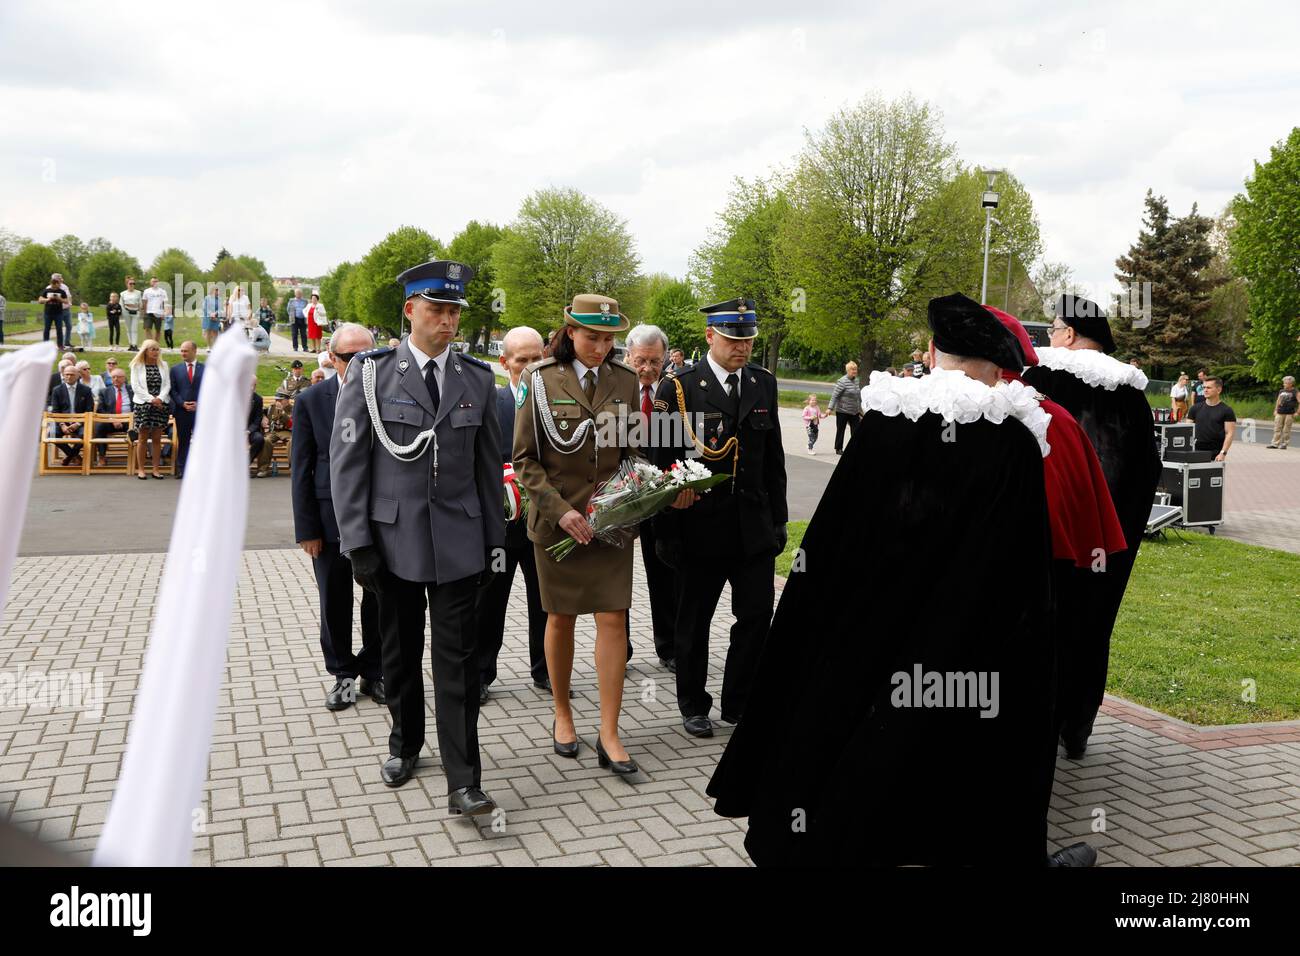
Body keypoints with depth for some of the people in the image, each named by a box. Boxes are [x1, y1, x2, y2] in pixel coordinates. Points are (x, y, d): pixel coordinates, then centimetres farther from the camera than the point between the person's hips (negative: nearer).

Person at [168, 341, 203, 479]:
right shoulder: (175, 369, 8)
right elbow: (173, 390, 5)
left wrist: (200, 404, -9)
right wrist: (183, 404, -9)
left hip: (201, 411, -1)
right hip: (182, 411, 1)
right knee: (183, 441, 4)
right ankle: (181, 469, 8)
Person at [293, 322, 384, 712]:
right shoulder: (311, 401, -2)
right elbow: (302, 470, -1)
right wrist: (307, 529, -5)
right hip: (332, 520, 0)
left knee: (380, 601, 10)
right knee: (335, 604, 11)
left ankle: (374, 673, 28)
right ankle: (343, 675, 28)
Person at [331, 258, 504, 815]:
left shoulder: (477, 379, 5)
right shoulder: (372, 375, -3)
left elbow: (489, 466, 9)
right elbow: (346, 461, -4)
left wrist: (495, 538, 7)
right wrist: (357, 542, -9)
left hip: (458, 539, 1)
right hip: (394, 536, 0)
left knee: (457, 659, -2)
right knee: (399, 653, 14)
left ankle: (463, 782, 2)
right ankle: (405, 744, 36)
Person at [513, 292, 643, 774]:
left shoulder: (624, 381, 4)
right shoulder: (541, 380, -4)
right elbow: (524, 459, -4)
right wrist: (561, 510, -15)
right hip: (556, 517, -2)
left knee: (613, 620, -3)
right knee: (561, 618, 9)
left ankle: (609, 735, 3)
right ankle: (562, 713, 28)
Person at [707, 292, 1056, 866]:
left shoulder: (884, 418, -7)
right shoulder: (1016, 441, -9)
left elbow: (831, 534, -3)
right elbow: (1028, 567, -6)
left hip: (870, 636, 1)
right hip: (969, 652, -1)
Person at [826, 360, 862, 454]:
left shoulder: (856, 380, 8)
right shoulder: (843, 381, -15)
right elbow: (834, 395, -17)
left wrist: (860, 408, 22)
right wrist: (830, 408, -23)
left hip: (854, 411, 6)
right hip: (843, 411, -6)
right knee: (840, 430, 7)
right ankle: (838, 449, 19)